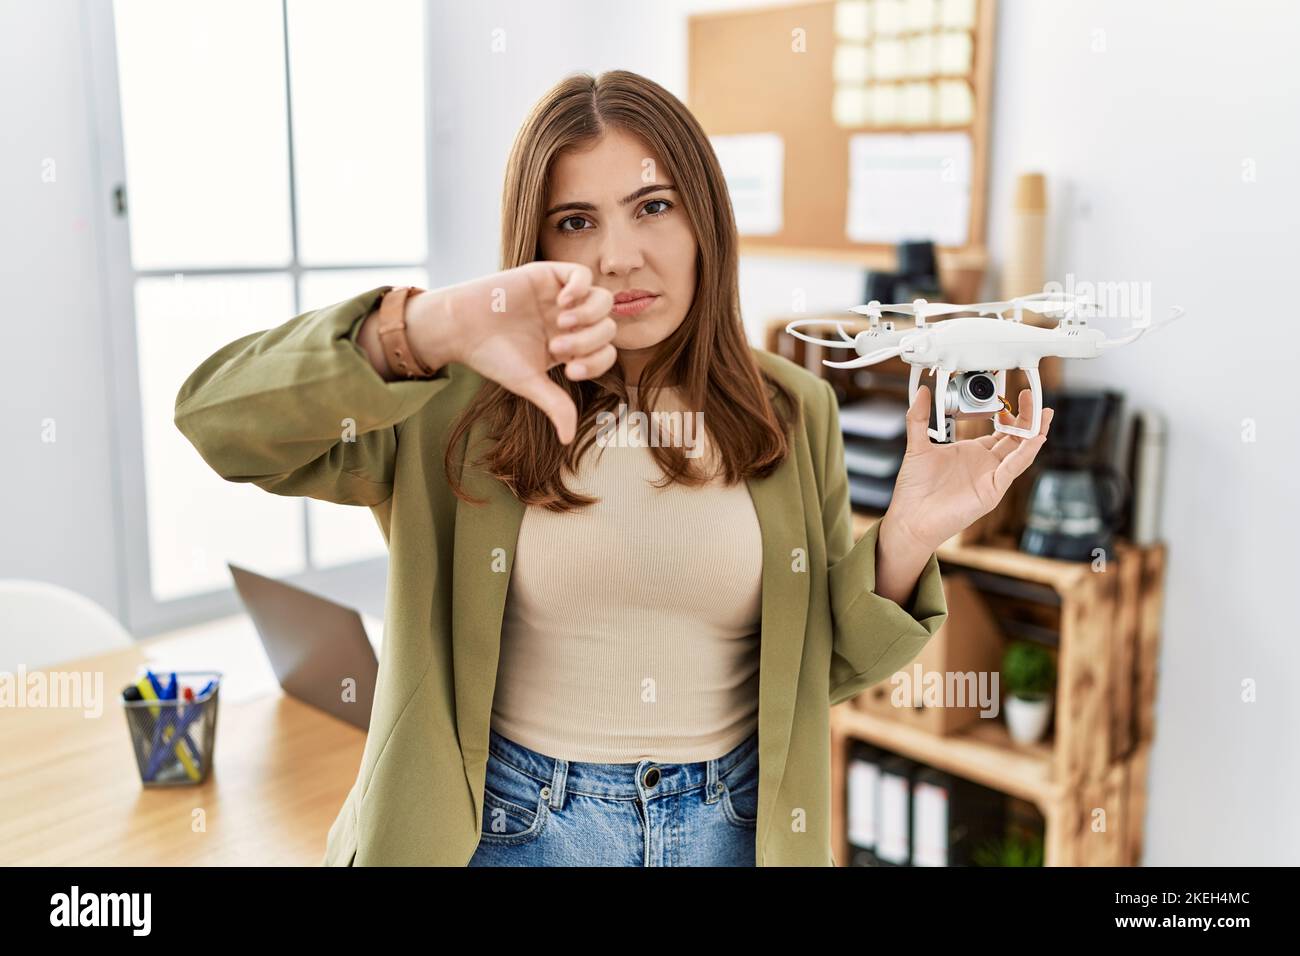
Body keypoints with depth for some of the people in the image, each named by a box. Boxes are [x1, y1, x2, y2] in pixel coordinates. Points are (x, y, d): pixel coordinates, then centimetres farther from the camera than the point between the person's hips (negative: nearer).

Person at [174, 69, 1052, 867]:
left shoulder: (792, 412, -4)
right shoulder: (463, 405, -10)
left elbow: (819, 662, 2)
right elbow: (222, 419, -22)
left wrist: (906, 540, -17)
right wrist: (431, 326, -35)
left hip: (733, 824, 2)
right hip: (511, 825, -1)